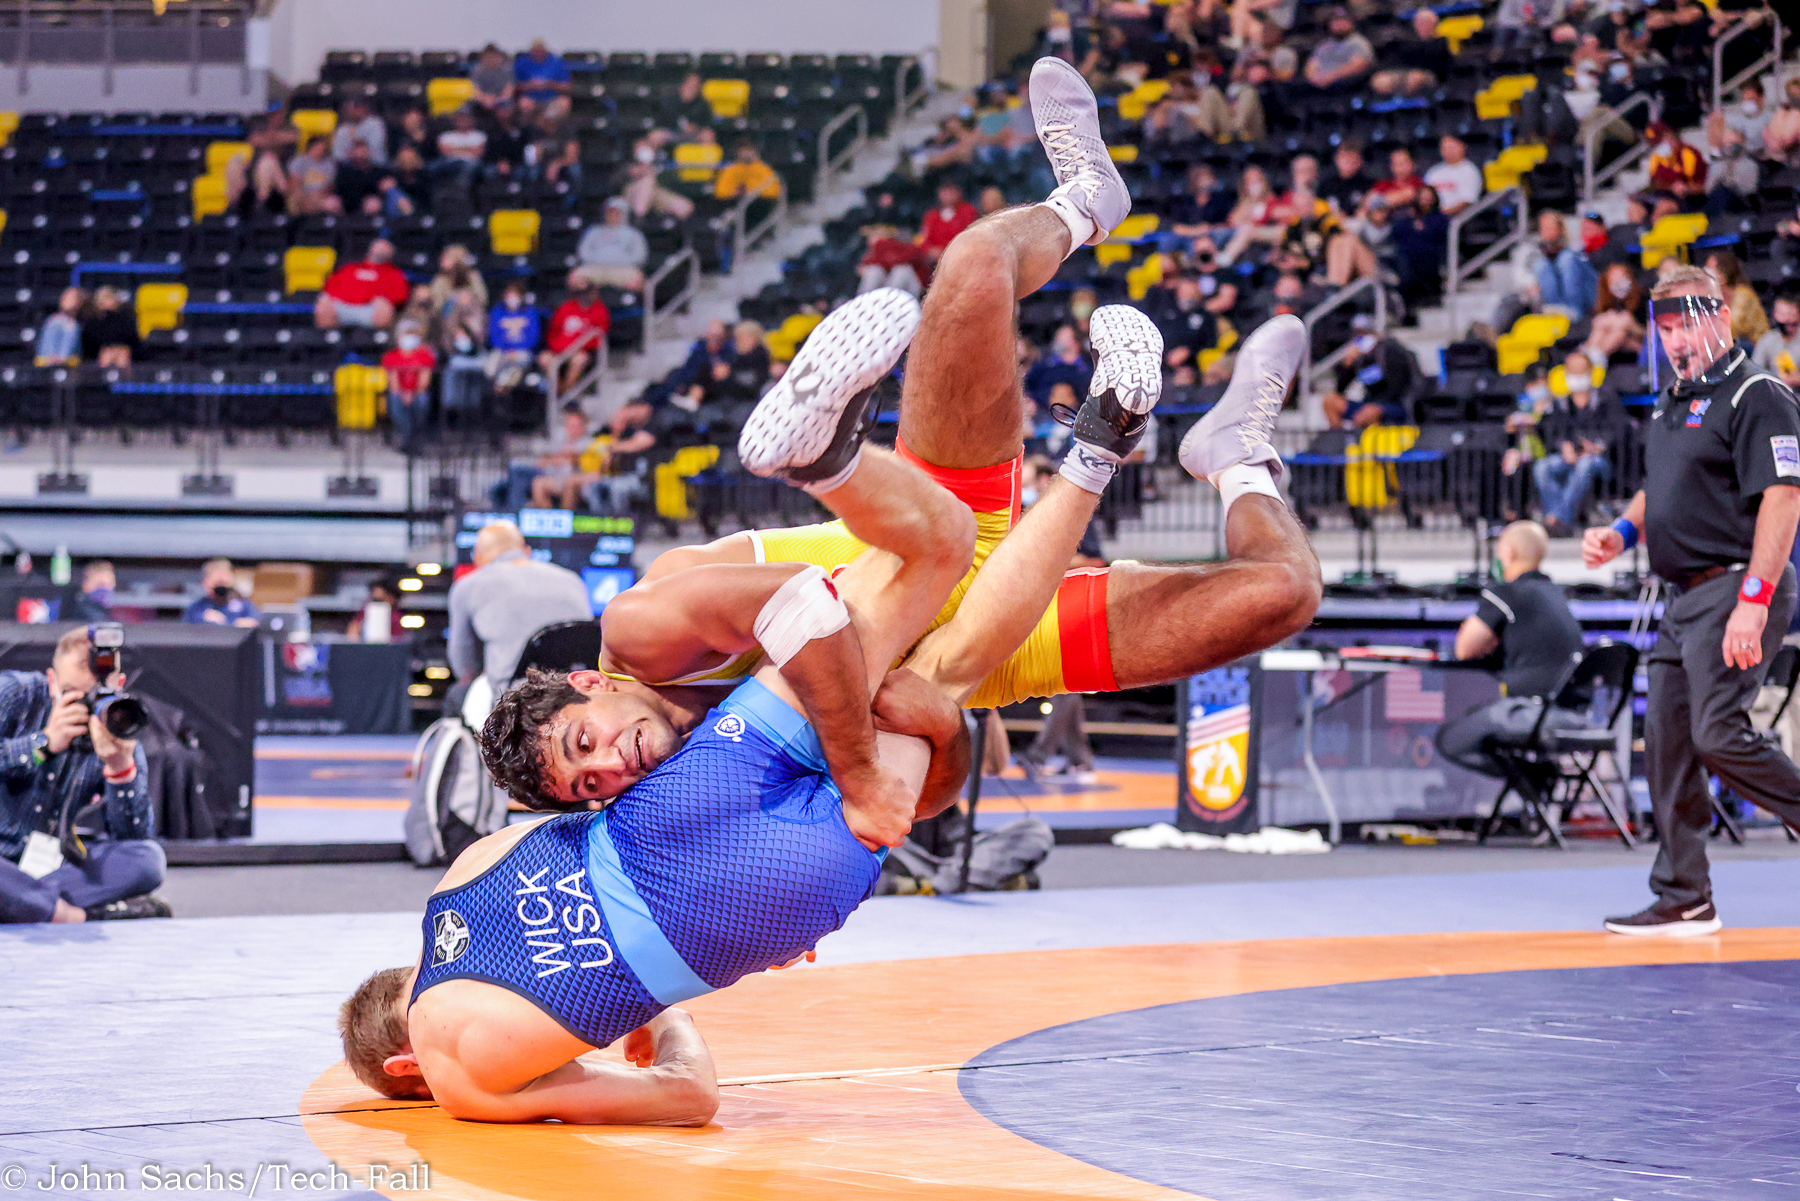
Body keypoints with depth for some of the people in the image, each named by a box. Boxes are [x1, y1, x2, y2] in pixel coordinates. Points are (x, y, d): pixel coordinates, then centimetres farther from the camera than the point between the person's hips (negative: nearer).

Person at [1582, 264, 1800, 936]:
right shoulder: (1674, 403, 18)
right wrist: (1622, 533, 10)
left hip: (1736, 588, -9)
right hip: (1684, 597, 9)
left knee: (1718, 736, -19)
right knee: (1667, 742, 6)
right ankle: (1683, 899, 12)